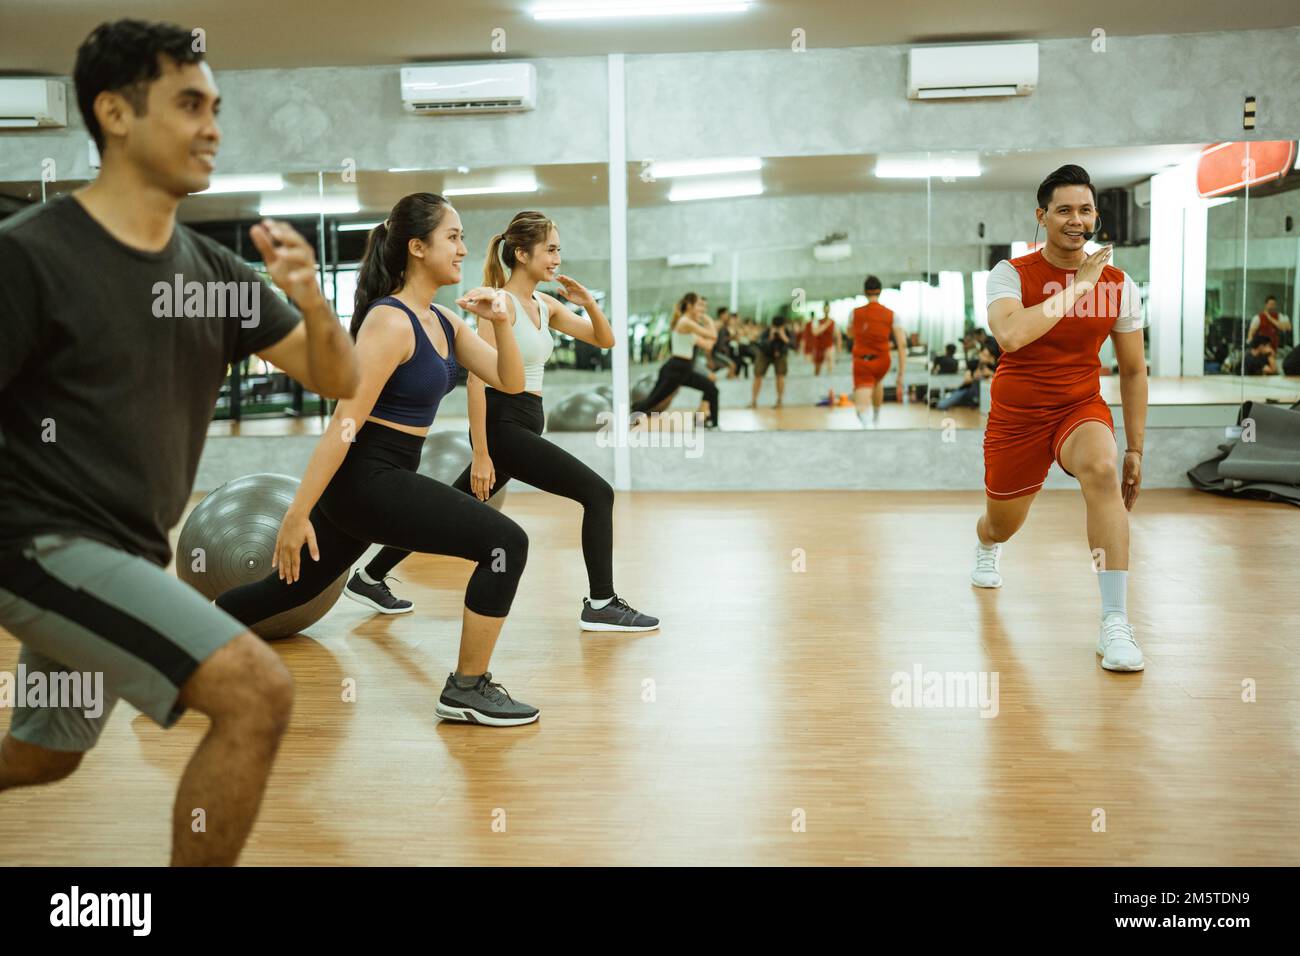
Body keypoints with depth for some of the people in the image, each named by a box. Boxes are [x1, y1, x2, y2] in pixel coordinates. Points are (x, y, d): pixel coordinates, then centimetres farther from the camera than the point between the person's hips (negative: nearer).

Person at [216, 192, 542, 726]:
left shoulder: (444, 322, 10)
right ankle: (466, 692, -3)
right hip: (362, 480, -10)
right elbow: (344, 424, -22)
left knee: (295, 585, 22)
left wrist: (501, 323, -9)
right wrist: (298, 513, -22)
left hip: (386, 478, 10)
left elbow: (510, 382, 9)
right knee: (506, 543, -14)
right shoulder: (390, 323, -18)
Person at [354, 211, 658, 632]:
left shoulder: (546, 305, 13)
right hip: (502, 424, -9)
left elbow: (604, 340, 18)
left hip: (523, 426, 9)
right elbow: (477, 379, -18)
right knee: (597, 493, -11)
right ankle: (601, 605, -5)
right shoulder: (501, 304, -12)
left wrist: (588, 302, -3)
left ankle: (369, 578, 30)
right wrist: (480, 455, -22)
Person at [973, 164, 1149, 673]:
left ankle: (1115, 623, -32)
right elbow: (1009, 335, -33)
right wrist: (1075, 288, -27)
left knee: (1102, 472, -34)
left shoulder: (1118, 284, -4)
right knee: (1002, 525, 15)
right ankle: (985, 546, 59)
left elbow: (1133, 370, 6)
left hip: (1082, 407, 1)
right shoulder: (1011, 274, -11)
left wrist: (1135, 448, 4)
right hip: (1017, 415, 0)